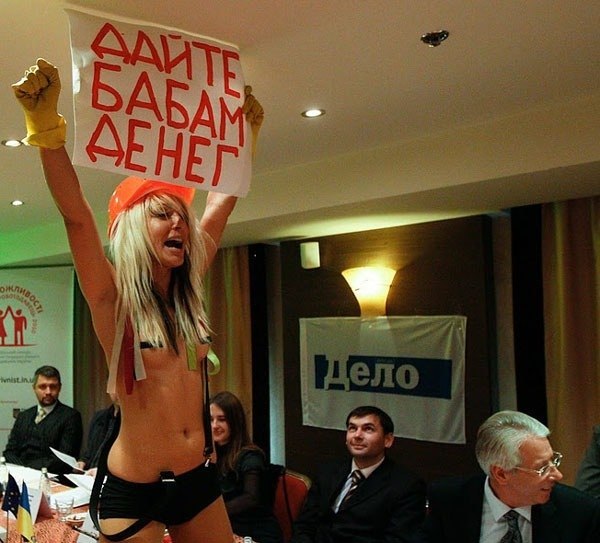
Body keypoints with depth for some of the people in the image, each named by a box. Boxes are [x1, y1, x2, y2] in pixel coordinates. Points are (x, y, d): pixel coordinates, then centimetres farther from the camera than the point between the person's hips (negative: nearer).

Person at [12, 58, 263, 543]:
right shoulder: (114, 299, -10)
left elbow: (223, 200, 8)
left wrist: (246, 133, 9)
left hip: (199, 477, 6)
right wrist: (45, 122, -33)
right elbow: (75, 214, -24)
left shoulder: (188, 291, 4)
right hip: (132, 489, -5)